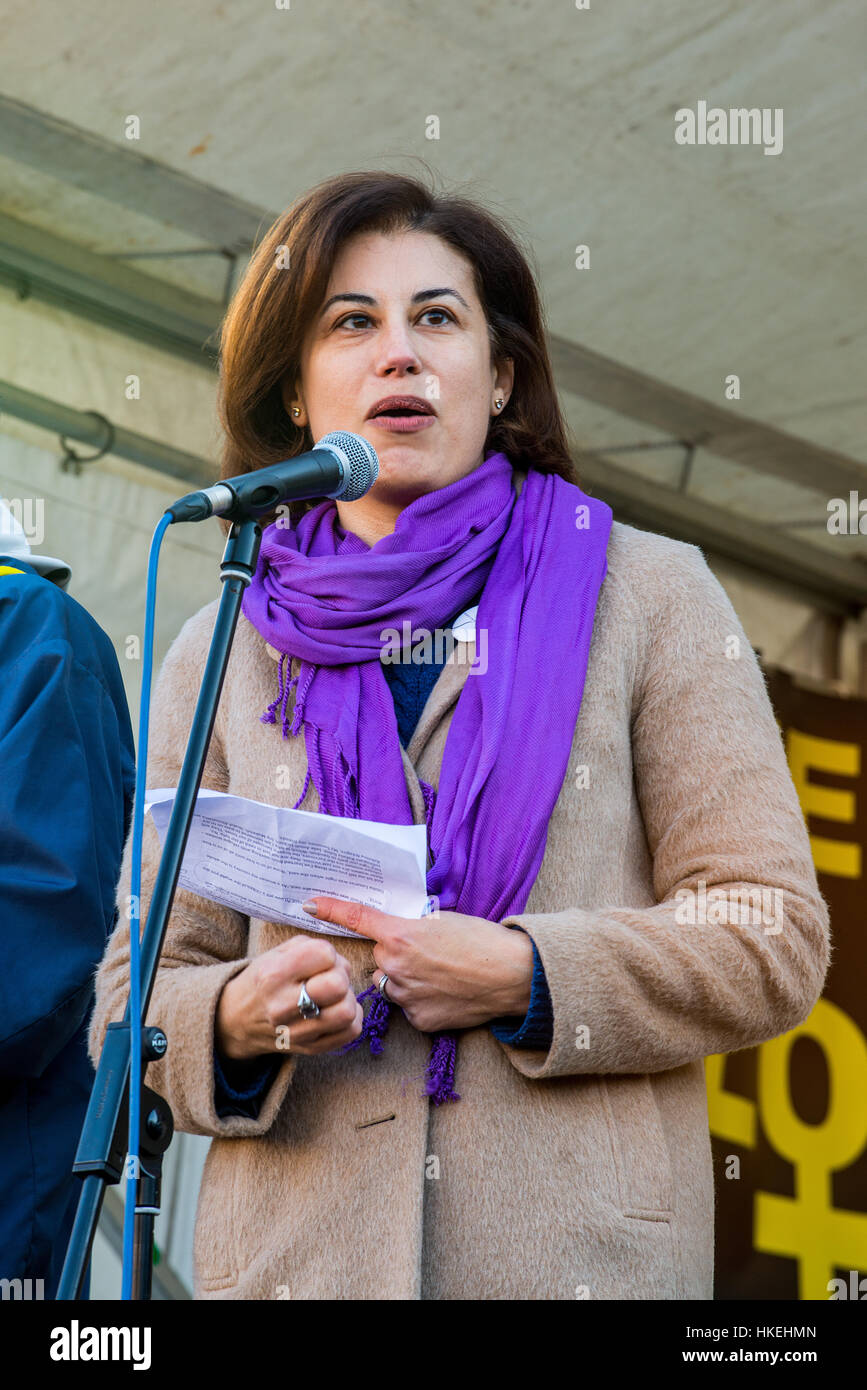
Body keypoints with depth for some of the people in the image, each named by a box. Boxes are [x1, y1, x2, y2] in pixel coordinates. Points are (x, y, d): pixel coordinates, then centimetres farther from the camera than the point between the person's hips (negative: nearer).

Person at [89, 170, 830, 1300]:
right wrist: (238, 1019, -14)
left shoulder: (649, 595, 5)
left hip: (585, 1251, -1)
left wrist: (526, 976, -14)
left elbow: (771, 944, 0)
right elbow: (137, 992, 8)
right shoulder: (224, 652, 9)